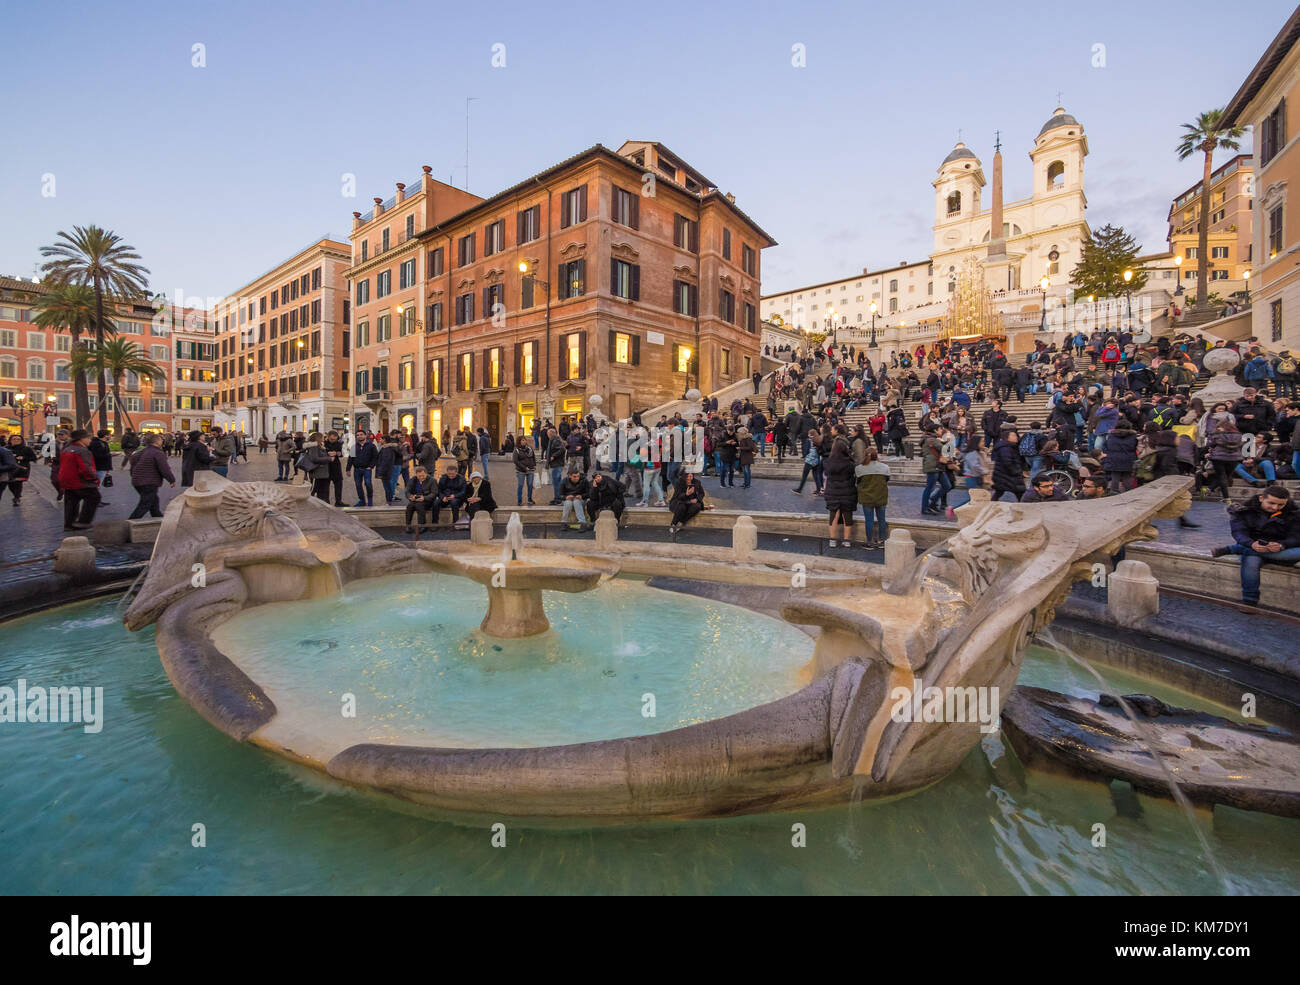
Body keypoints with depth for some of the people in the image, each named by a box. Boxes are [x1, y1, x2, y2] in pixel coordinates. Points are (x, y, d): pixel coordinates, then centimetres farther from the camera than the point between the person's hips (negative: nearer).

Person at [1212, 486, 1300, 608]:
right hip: (1251, 547, -2)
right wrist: (1252, 544, -36)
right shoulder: (1244, 511, 0)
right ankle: (1249, 600, -34)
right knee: (1251, 561, -39)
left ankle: (1230, 549, -39)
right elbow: (1239, 532, -12)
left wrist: (1281, 545, -31)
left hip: (1283, 552, 2)